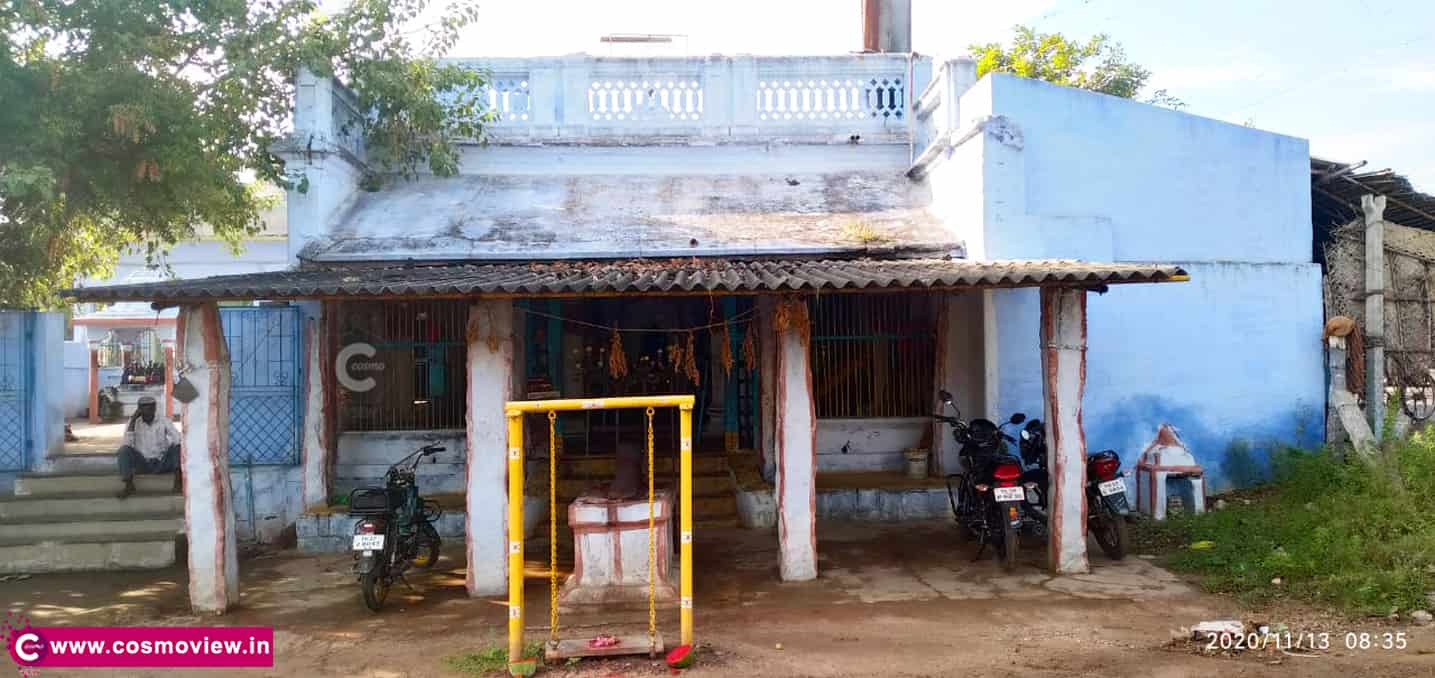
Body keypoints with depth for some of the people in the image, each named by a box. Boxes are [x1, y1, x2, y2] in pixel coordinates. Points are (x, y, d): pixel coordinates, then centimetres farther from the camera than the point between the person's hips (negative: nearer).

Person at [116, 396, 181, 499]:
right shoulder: (134, 423, -1)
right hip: (142, 463, 0)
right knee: (124, 449, -23)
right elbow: (128, 444, -16)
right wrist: (132, 420, -18)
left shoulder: (164, 421, -2)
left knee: (177, 447, -24)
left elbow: (178, 440, -11)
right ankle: (129, 485, -27)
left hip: (162, 463, 0)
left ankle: (178, 481, -33)